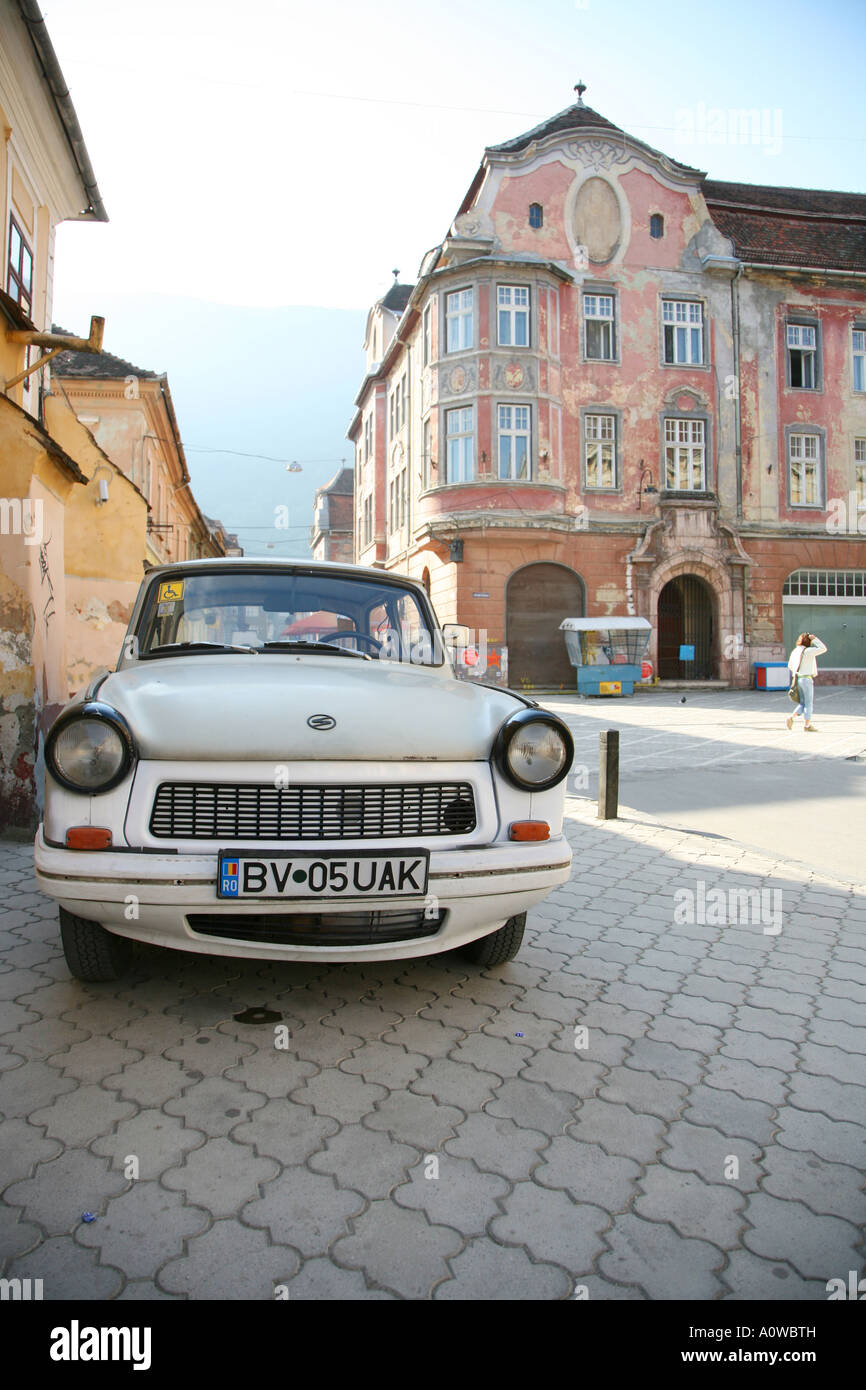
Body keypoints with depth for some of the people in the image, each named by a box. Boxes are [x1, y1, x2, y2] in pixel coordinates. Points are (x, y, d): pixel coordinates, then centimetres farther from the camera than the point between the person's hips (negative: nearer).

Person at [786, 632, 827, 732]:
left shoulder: (794, 651, 10)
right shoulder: (808, 651, -12)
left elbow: (790, 666, 18)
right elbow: (823, 649, -12)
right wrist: (814, 639, -7)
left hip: (798, 679, 7)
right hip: (807, 679, -7)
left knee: (803, 703, 16)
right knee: (809, 703, 3)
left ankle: (791, 717, -1)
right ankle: (807, 725, 7)